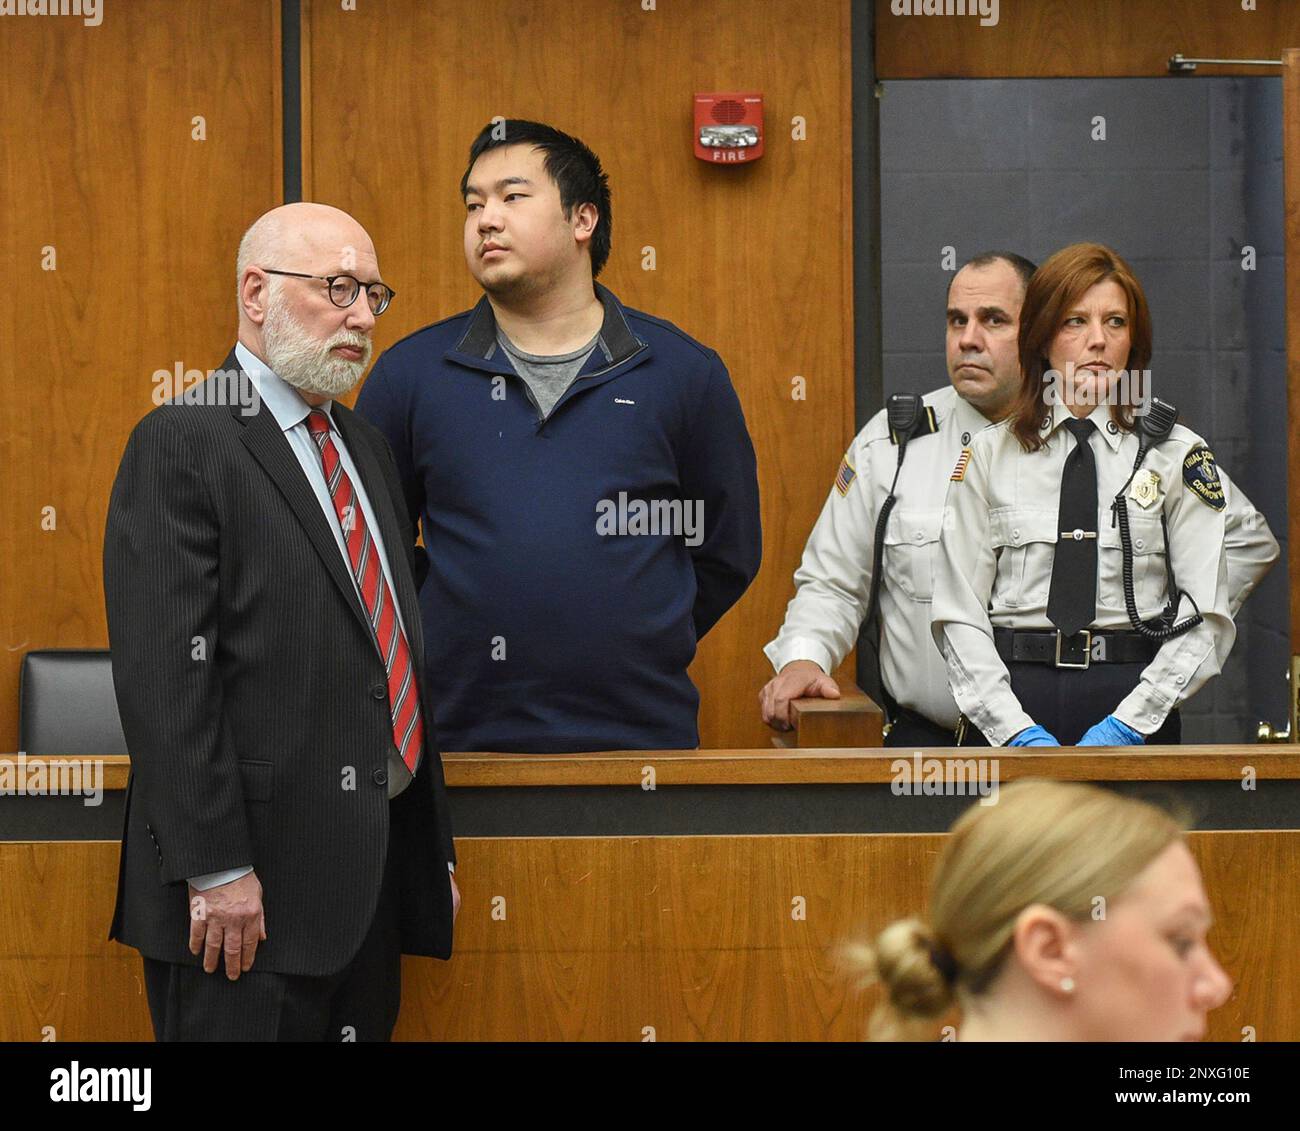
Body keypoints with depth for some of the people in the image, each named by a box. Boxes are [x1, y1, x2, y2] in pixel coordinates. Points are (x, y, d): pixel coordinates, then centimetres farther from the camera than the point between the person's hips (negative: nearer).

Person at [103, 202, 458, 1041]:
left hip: (373, 881, 8)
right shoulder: (182, 446, -8)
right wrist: (217, 870, -20)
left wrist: (435, 847, 17)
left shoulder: (365, 446, 18)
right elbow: (165, 674, -15)